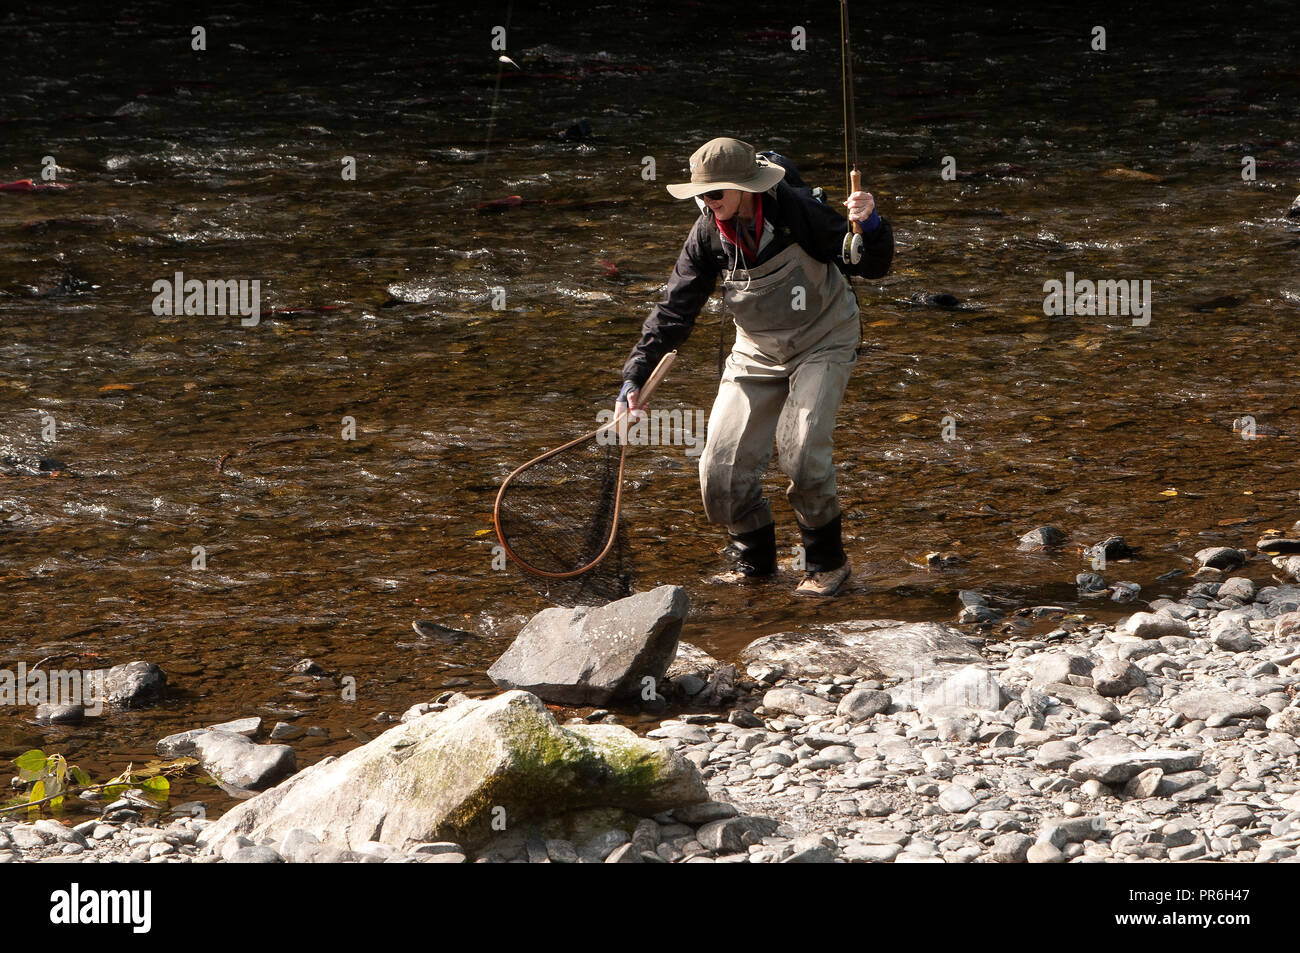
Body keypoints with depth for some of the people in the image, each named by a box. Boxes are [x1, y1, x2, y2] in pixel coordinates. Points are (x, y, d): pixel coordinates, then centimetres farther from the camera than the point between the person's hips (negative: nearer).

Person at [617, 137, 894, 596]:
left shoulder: (797, 212, -23)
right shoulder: (709, 234, -11)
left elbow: (871, 266, -16)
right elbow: (674, 309, -7)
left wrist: (870, 225, -39)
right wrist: (635, 377, -15)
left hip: (822, 344, -4)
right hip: (757, 353, 4)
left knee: (801, 451, -22)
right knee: (722, 465, -5)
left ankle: (827, 562, 1)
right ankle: (753, 559, 20)